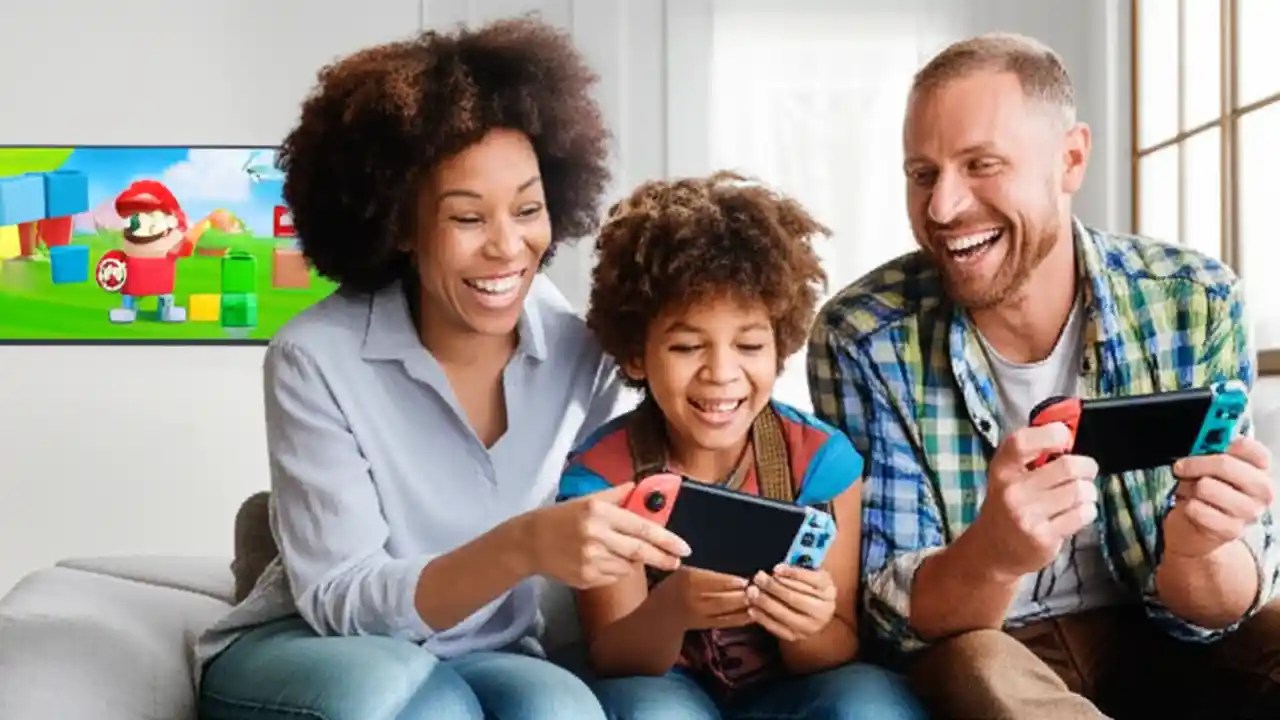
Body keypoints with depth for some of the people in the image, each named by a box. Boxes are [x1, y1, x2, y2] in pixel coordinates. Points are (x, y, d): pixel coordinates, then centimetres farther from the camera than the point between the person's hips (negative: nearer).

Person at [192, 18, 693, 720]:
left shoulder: (581, 354, -12)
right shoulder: (317, 358, -20)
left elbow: (608, 591, -5)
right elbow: (339, 602, -24)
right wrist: (520, 548, -41)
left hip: (484, 659, 3)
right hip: (305, 652, -2)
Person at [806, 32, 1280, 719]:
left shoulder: (1197, 305, -12)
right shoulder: (863, 338, -16)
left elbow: (1212, 612, -10)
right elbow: (890, 616, -18)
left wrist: (1196, 552, -34)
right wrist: (992, 555, -40)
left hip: (1154, 639, 1)